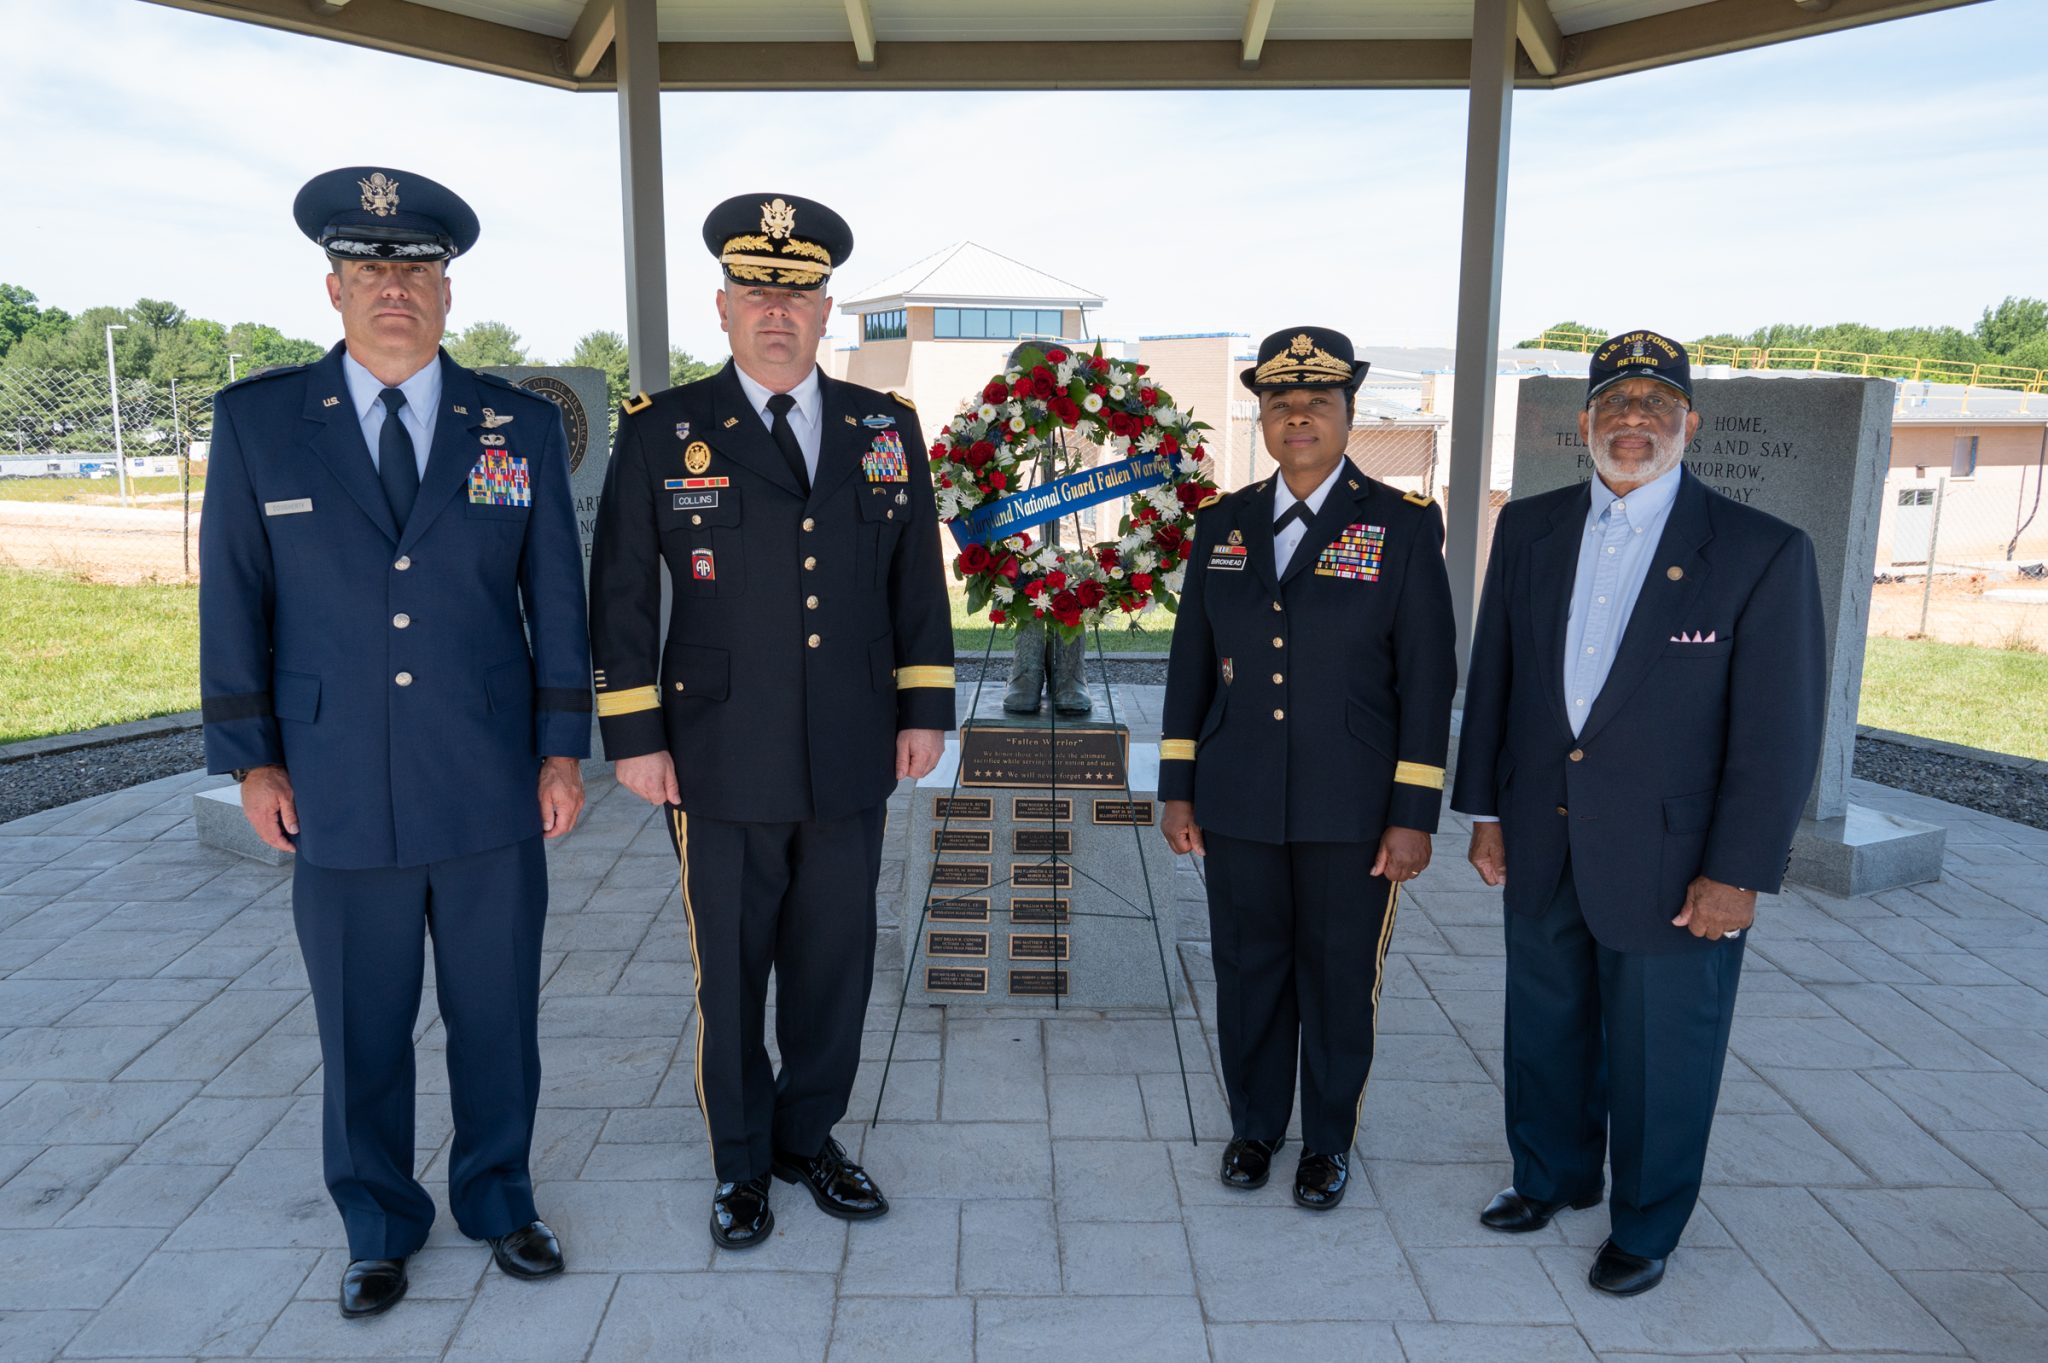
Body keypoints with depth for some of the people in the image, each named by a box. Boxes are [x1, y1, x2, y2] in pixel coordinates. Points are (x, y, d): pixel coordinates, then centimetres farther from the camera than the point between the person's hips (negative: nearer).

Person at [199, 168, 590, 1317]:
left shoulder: (523, 425, 2)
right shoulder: (259, 422, 1)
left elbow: (557, 599, 3)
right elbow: (235, 602, 4)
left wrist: (564, 748, 1)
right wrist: (251, 758, 2)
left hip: (493, 792, 1)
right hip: (340, 794, 0)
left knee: (498, 1017, 13)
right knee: (363, 1031, 13)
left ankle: (499, 1197, 35)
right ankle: (381, 1224, 34)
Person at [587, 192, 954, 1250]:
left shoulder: (885, 427, 6)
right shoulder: (661, 431, -1)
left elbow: (917, 578, 10)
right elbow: (620, 595, -1)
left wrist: (925, 708, 5)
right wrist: (631, 735, -4)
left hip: (851, 765, 3)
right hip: (721, 766, -2)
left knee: (835, 966, 13)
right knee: (730, 975, 10)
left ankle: (810, 1139, 35)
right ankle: (740, 1163, 31)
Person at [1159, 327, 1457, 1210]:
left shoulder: (1403, 526, -4)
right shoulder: (1223, 525, 6)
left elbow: (1427, 679, -5)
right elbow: (1191, 664, 8)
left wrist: (1414, 815, -8)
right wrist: (1177, 789, 6)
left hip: (1352, 811, -2)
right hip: (1238, 806, 3)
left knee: (1339, 980, 10)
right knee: (1248, 972, 13)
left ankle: (1329, 1142, 32)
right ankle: (1255, 1126, 35)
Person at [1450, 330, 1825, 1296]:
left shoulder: (1763, 553, -10)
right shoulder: (1528, 529, 2)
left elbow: (1779, 734, -10)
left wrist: (1737, 873, -12)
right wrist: (1486, 809, 6)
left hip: (1671, 862, -4)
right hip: (1541, 848, 4)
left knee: (1659, 1056, 12)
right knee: (1545, 1029, 20)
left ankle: (1646, 1228, 36)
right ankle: (1553, 1174, 45)